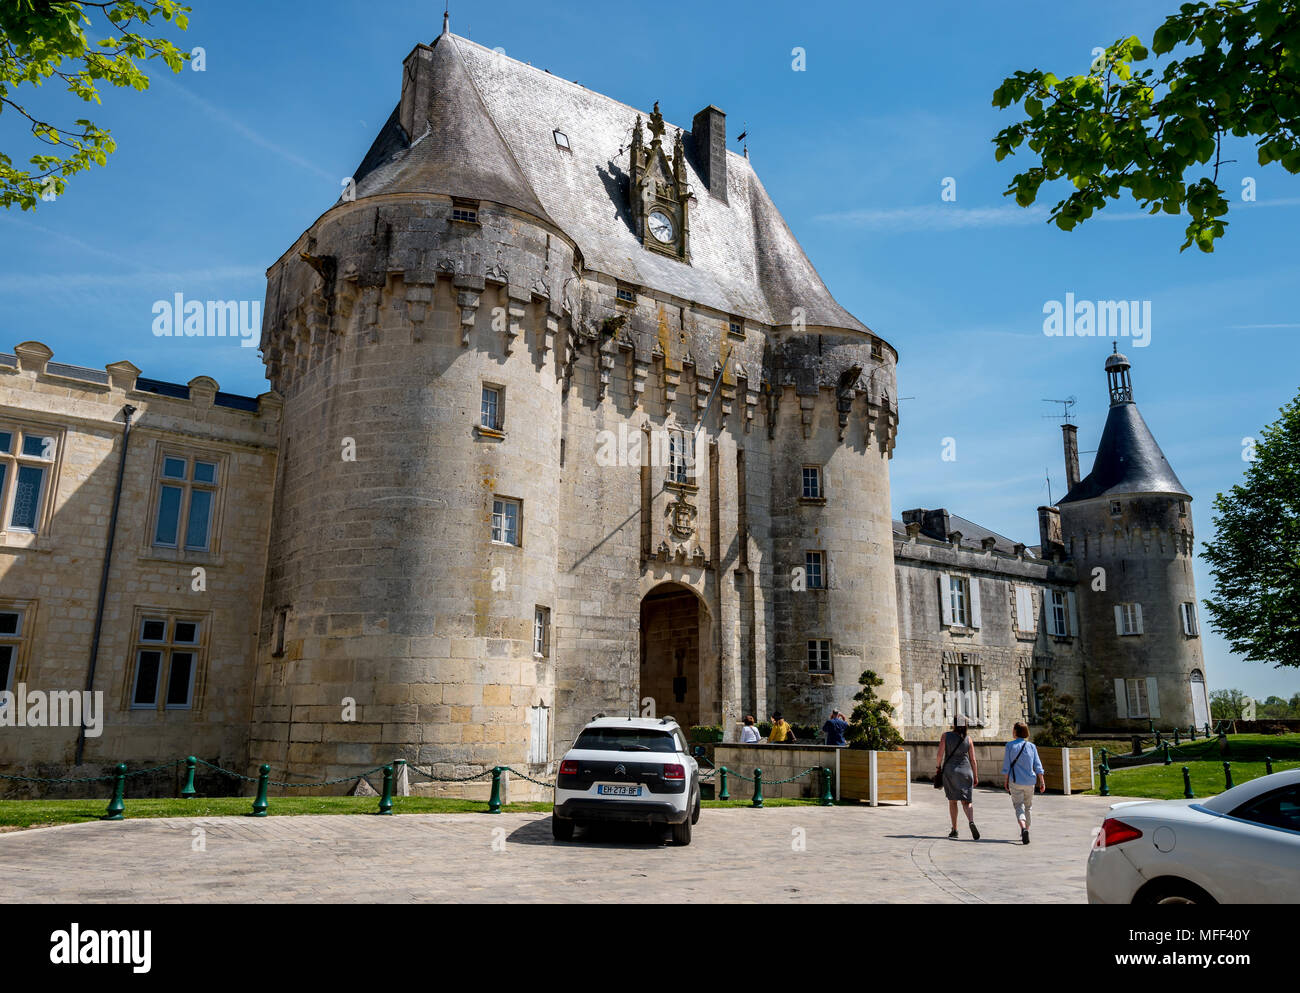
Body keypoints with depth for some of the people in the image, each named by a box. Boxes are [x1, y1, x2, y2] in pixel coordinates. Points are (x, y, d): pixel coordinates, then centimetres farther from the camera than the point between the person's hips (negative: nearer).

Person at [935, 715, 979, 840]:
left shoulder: (946, 736, -5)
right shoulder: (968, 738, -1)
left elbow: (940, 754, -8)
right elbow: (973, 760, 0)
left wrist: (937, 767, 7)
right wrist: (976, 776, 8)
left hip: (950, 771, 0)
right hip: (965, 771, 0)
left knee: (952, 801, 13)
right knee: (966, 801, 2)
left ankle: (954, 830, 15)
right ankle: (971, 822, -26)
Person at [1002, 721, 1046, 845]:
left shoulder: (1010, 746, -6)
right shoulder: (1031, 746, 1)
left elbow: (1006, 766, -5)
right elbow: (1038, 766, 2)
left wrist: (1005, 781, 4)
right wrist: (1042, 782, 8)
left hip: (1015, 782, -3)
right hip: (1030, 781, 3)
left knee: (1018, 806, -3)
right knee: (1027, 806, 19)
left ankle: (1023, 828, -26)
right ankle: (1026, 829, 26)